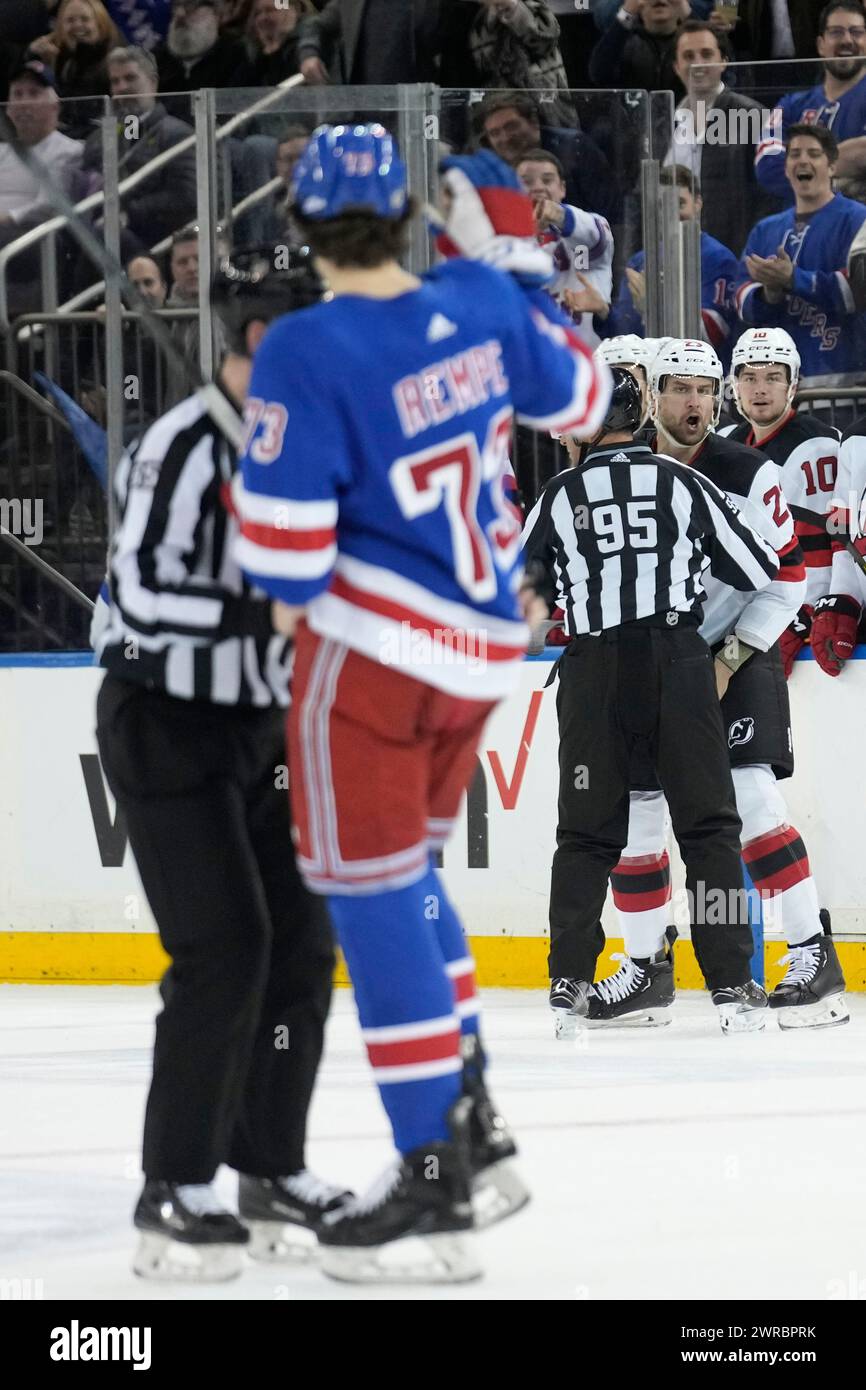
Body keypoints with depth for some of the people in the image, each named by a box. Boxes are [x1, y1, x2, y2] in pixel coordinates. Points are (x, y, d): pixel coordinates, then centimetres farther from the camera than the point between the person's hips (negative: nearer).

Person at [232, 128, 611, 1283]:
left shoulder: (308, 353, -18)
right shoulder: (482, 303, 0)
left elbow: (283, 540, -20)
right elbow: (576, 395, 20)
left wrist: (295, 598, 3)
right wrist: (514, 265, 28)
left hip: (371, 650, -7)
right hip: (481, 647, 7)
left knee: (373, 894, -2)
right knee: (404, 873, 23)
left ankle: (433, 1186, -6)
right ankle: (473, 1131, 23)